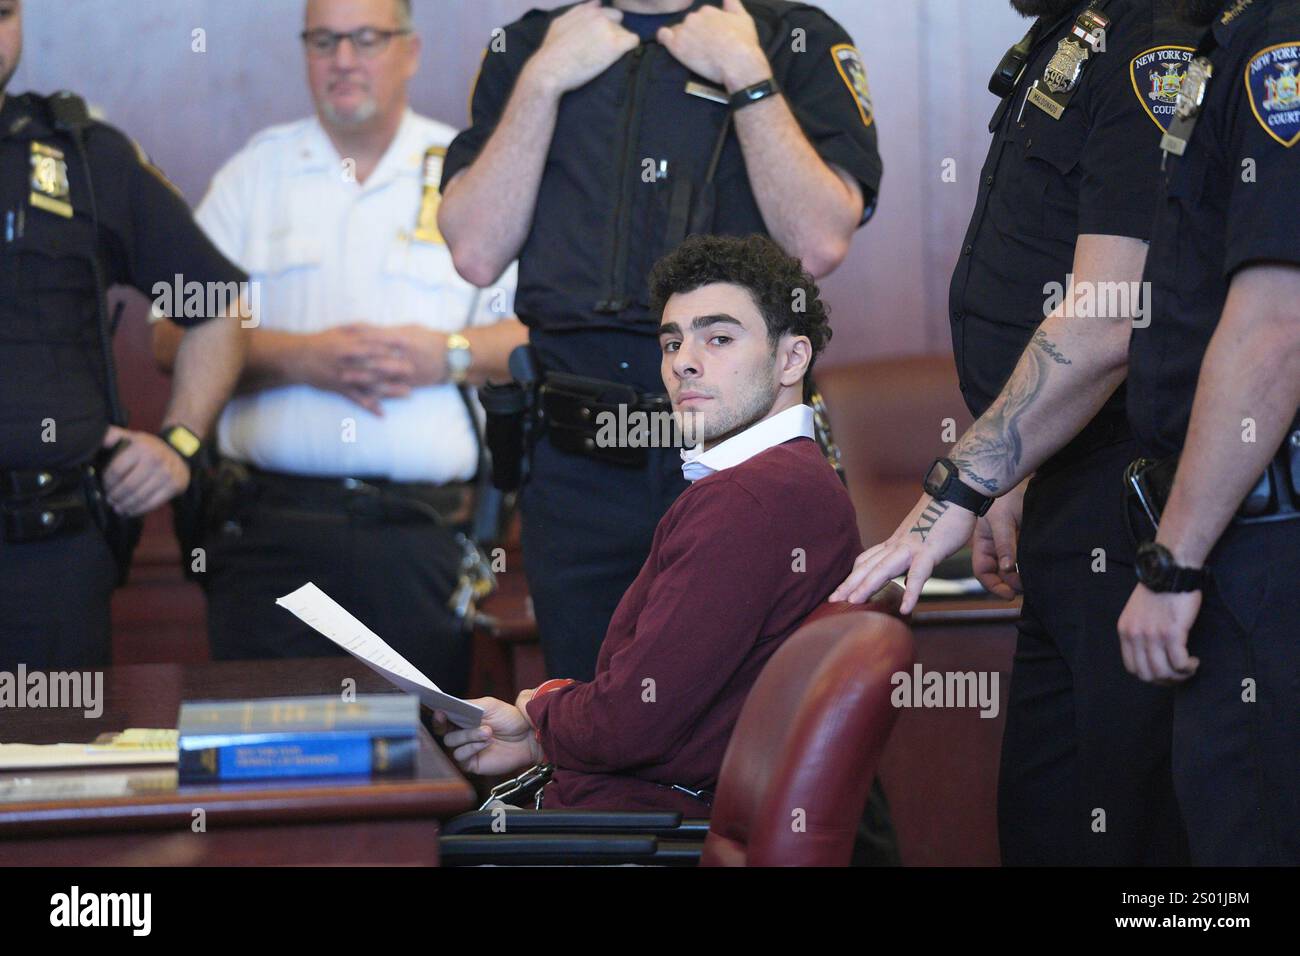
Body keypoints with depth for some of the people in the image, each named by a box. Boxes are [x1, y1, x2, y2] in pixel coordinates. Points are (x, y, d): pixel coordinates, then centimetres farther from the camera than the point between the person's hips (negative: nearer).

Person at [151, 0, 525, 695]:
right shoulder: (255, 174, 15)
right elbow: (179, 337, 7)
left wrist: (450, 356, -11)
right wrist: (300, 358, -8)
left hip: (426, 534, 0)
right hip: (273, 530, 1)